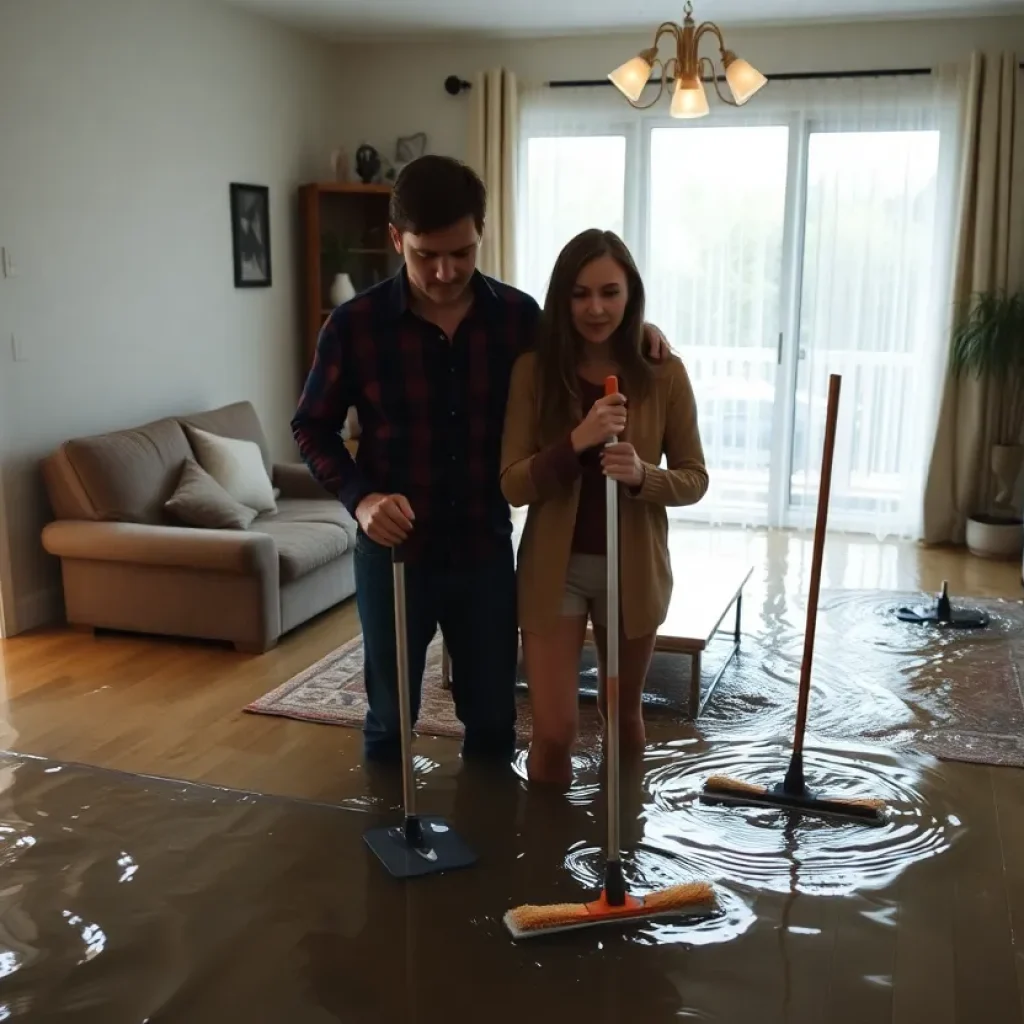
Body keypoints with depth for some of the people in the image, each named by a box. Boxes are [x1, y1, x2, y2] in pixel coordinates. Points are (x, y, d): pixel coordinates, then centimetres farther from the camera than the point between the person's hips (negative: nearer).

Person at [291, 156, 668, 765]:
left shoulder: (519, 316, -5)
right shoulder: (356, 324, -10)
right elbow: (312, 428, 0)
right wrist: (360, 497, -17)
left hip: (486, 550, 2)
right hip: (393, 552, -1)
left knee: (493, 719, 15)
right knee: (390, 718, 15)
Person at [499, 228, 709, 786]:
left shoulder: (664, 374, -7)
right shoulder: (533, 370, -9)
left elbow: (694, 479, -3)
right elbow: (513, 485, -13)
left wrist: (641, 475, -26)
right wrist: (578, 440, -30)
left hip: (633, 566, 2)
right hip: (554, 566, -1)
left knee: (623, 710, 21)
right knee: (553, 732, -2)